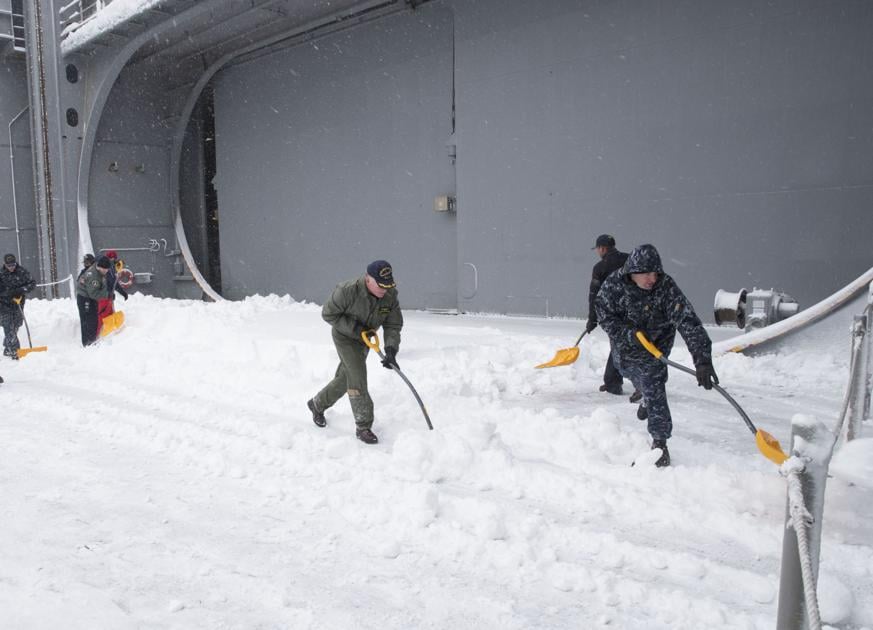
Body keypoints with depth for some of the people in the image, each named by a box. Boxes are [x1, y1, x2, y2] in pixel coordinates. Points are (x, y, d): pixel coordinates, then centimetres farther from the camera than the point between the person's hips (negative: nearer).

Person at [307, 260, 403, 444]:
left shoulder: (390, 295, -17)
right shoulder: (348, 290, -31)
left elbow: (393, 325, -14)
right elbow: (328, 314, -19)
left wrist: (391, 350, -28)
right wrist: (354, 328, -26)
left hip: (364, 340, 6)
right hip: (345, 337, -6)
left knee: (344, 380, 16)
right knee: (358, 377, -16)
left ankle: (317, 404, 41)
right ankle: (363, 426, -6)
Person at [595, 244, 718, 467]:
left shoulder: (666, 287, -32)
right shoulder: (613, 284, -25)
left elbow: (688, 322, -40)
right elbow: (604, 315, -15)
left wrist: (703, 360, -49)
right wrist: (627, 333, -33)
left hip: (654, 346, -3)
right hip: (623, 346, 4)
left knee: (655, 392, -11)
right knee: (637, 379, 29)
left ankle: (659, 444, 5)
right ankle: (646, 399, 64)